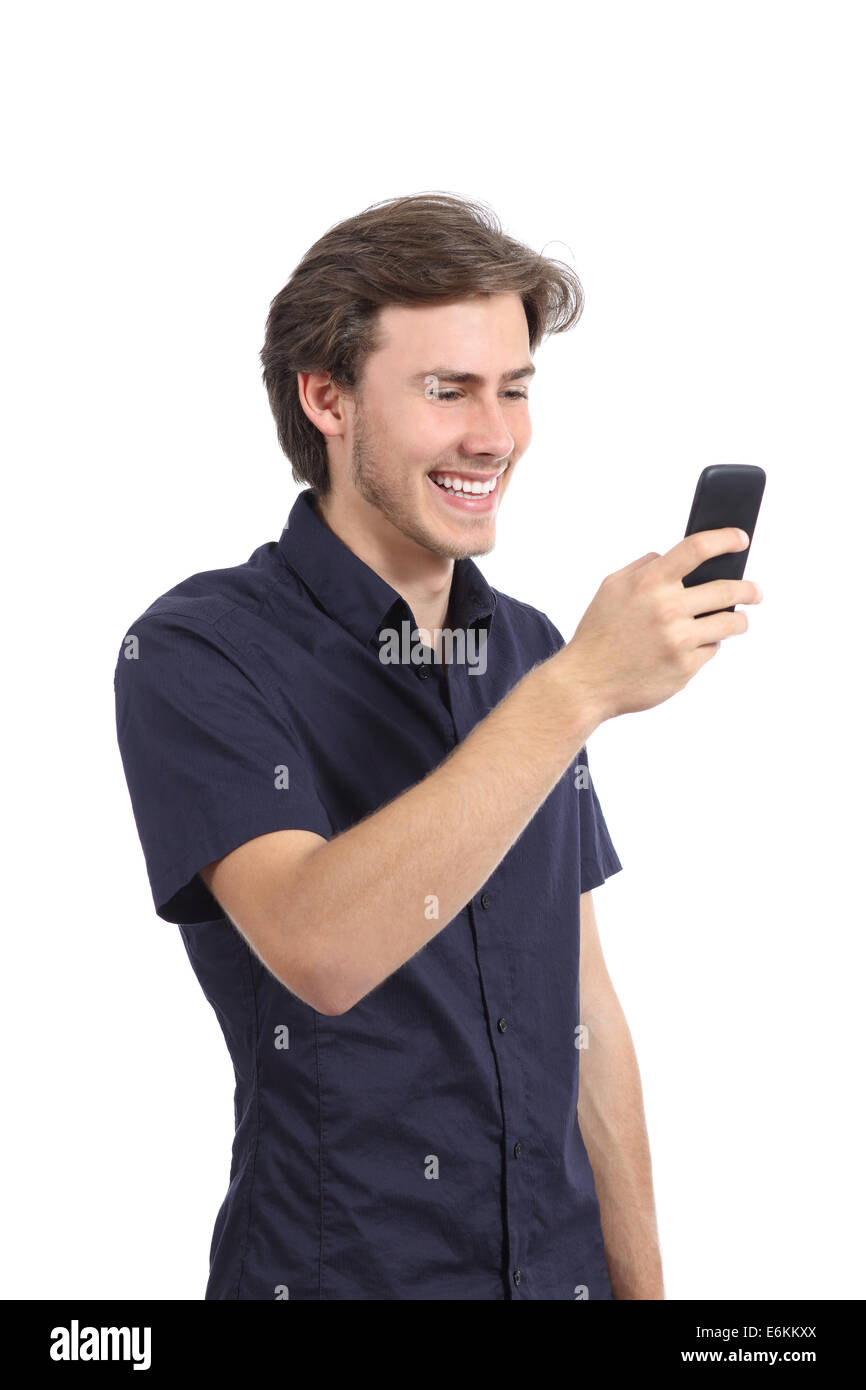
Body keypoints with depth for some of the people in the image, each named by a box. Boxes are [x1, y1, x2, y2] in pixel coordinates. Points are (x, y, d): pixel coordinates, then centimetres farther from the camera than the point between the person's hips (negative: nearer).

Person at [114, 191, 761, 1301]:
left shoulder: (529, 651, 6)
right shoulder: (197, 654, -13)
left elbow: (586, 1007, 9)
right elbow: (319, 949, -29)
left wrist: (642, 1281, 6)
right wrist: (580, 689, -30)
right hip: (338, 1269, -5)